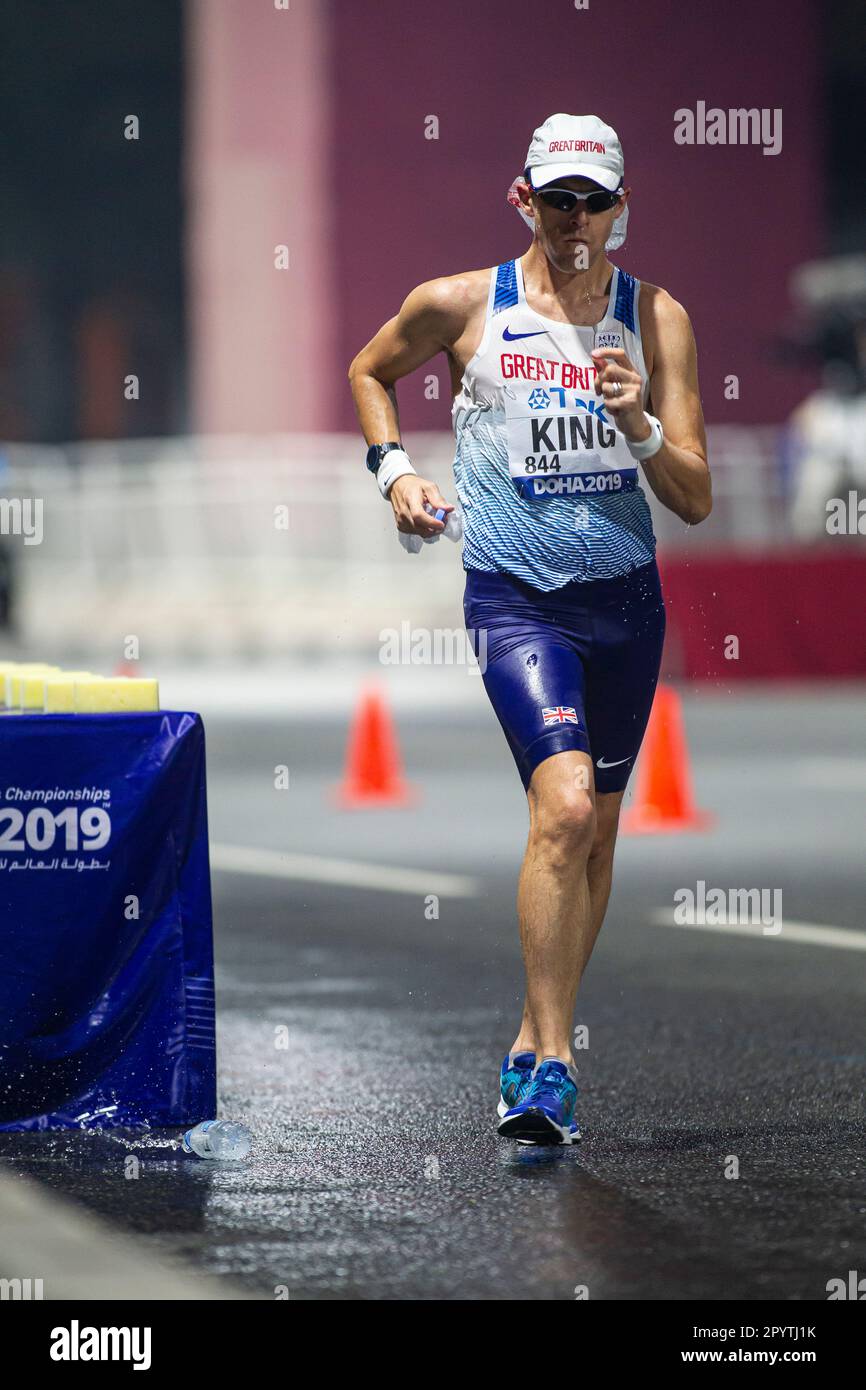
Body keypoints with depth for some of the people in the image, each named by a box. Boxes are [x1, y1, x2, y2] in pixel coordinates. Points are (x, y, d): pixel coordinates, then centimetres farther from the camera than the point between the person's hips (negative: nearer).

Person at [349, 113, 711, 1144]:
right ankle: (553, 1067, -18)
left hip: (627, 602, 4)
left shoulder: (658, 318, 2)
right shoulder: (462, 305, -1)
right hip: (515, 598, -3)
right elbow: (369, 373, 21)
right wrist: (393, 470, 6)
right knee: (565, 808, -21)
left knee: (598, 832, 9)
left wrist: (639, 424, -18)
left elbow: (694, 501, -1)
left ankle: (531, 1045, 26)